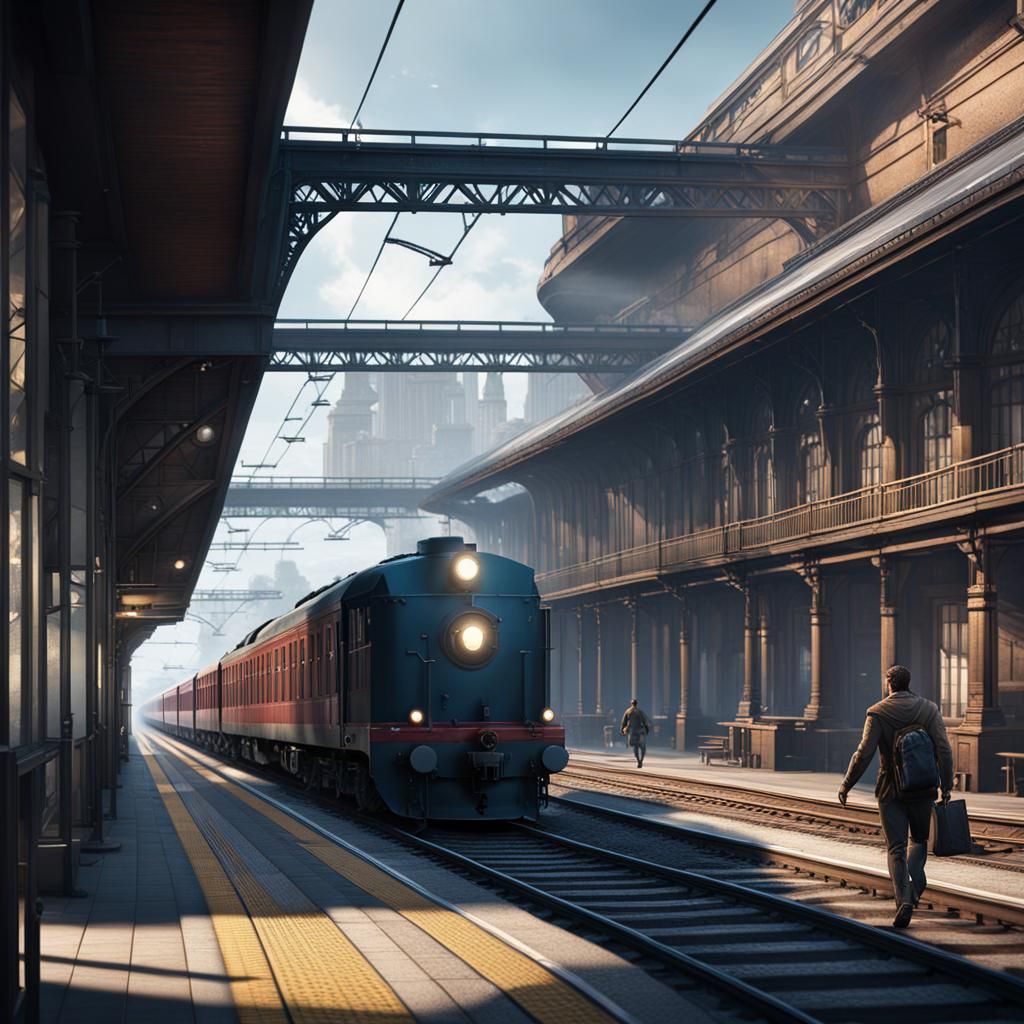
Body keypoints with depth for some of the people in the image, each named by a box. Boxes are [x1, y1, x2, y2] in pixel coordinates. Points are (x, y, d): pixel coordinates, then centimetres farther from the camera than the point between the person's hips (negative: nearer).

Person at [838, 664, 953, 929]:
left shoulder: (877, 713, -7)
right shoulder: (929, 709, -1)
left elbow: (864, 753, -12)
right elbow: (944, 750, -7)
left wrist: (846, 785, -3)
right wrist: (946, 787, -2)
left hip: (891, 791, -2)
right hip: (922, 789, 2)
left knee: (896, 848, 4)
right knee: (919, 840, 19)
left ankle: (904, 900, -12)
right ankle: (915, 880, -8)